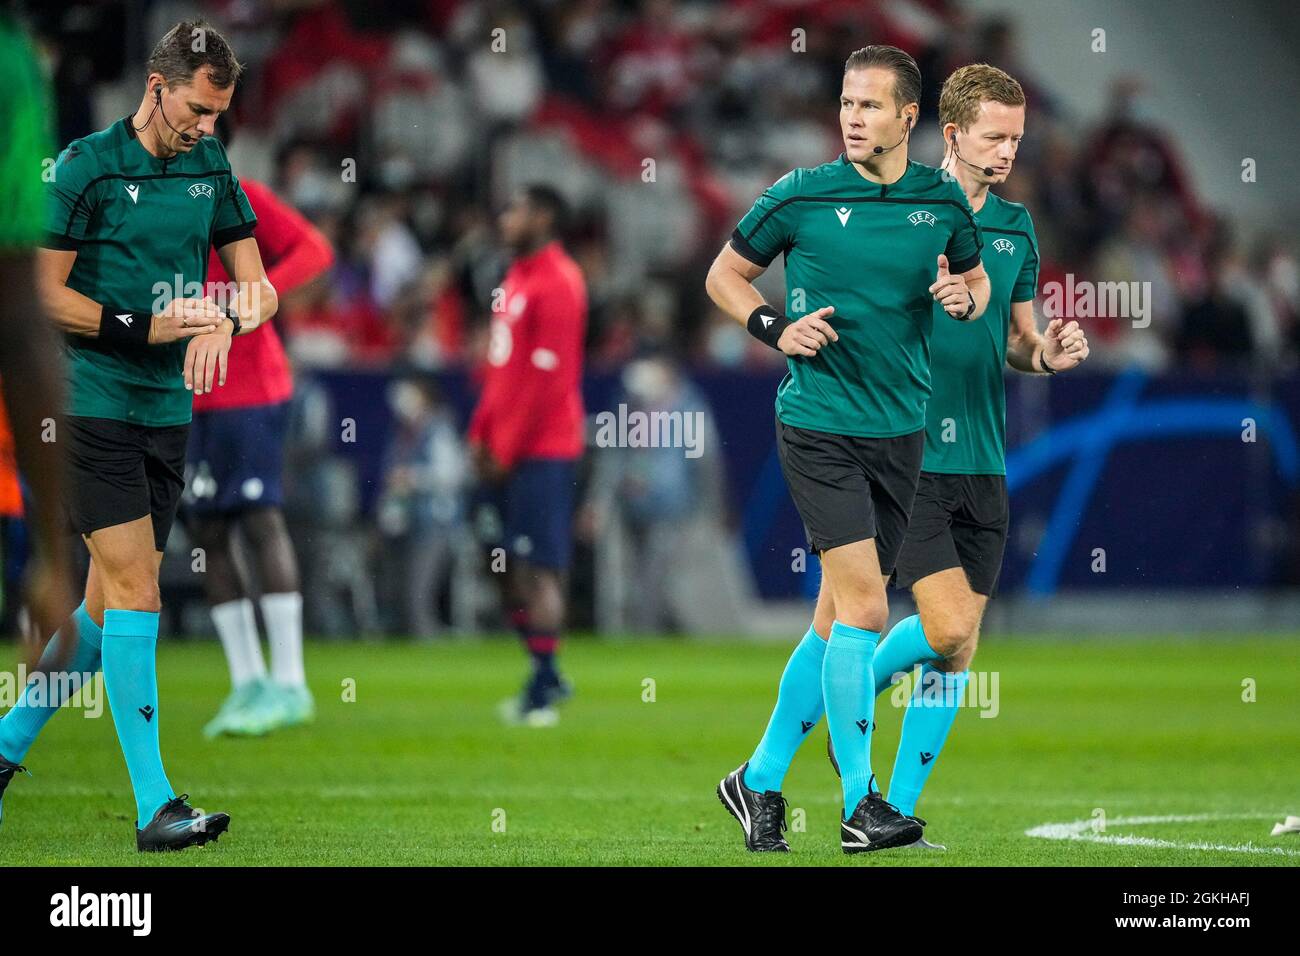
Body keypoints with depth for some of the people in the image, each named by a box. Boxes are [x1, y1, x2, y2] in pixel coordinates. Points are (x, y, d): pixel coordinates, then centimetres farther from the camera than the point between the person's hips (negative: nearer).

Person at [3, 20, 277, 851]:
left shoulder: (211, 166, 10)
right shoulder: (86, 166, -8)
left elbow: (258, 286, 10)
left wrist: (224, 322, -12)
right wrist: (145, 328, -16)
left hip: (168, 410, 7)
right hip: (93, 404, -6)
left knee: (112, 599, 10)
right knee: (136, 591, -12)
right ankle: (155, 807, -14)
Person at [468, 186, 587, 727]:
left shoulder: (558, 282, -13)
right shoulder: (517, 277, 17)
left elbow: (549, 376, -17)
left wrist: (508, 448, -15)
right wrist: (481, 432, 14)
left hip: (541, 450, -9)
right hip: (508, 448, 9)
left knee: (535, 567, -9)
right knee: (519, 567, 11)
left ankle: (544, 688, -7)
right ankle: (546, 678, 18)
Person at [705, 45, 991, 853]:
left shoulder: (944, 202, 4)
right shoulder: (801, 196, -5)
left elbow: (975, 275, 21)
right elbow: (724, 276, 7)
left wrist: (965, 297, -3)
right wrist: (774, 328, -10)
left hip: (901, 433, 5)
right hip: (819, 426, -4)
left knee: (838, 618, 9)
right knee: (864, 604, -14)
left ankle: (760, 780, 23)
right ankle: (861, 805, -8)